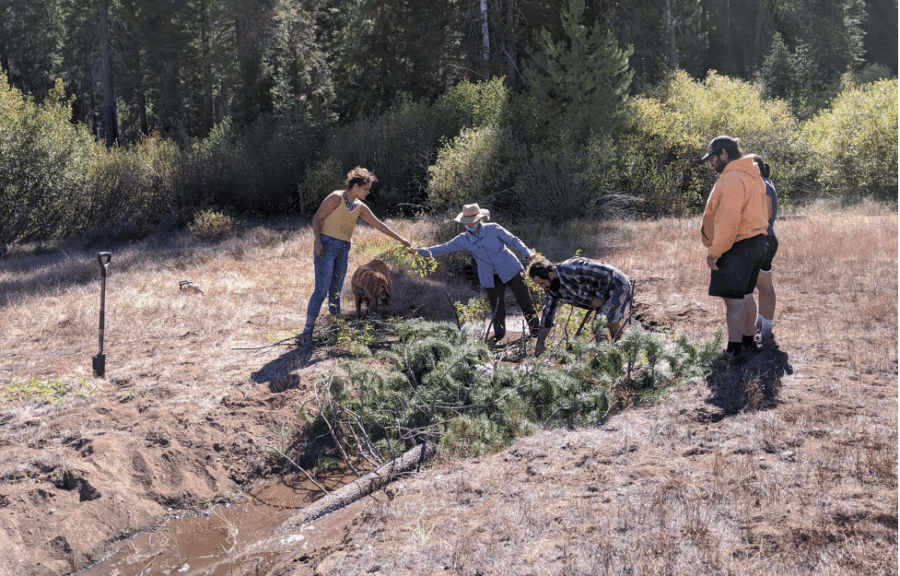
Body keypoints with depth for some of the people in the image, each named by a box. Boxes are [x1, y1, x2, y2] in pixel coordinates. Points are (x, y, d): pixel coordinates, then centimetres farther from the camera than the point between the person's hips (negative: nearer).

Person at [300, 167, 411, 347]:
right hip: (326, 245, -7)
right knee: (322, 289, -12)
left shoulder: (360, 207, 14)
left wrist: (400, 239, 20)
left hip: (343, 249, 7)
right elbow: (317, 218, -7)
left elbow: (378, 224, 20)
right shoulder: (337, 198, -6)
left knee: (336, 290, 10)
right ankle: (307, 330, -8)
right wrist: (318, 242, -18)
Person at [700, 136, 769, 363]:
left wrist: (714, 251, -21)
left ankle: (735, 350, 1)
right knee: (745, 295, 19)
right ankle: (749, 342, 28)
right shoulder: (752, 176, 15)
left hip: (737, 248, -11)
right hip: (756, 244, 11)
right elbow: (760, 214, 17)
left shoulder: (732, 179, -19)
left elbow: (729, 220, -27)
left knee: (733, 300, -4)